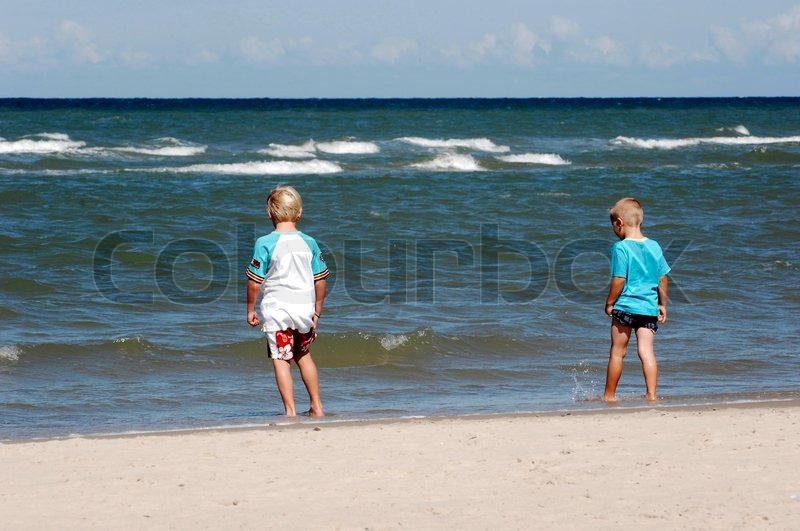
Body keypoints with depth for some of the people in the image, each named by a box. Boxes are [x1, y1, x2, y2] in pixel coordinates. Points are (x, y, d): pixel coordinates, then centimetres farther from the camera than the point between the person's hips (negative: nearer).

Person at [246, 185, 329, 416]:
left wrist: (251, 309, 4)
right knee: (303, 355, 22)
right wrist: (317, 311, 16)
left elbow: (255, 283, -9)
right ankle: (316, 406, 24)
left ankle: (290, 411, -4)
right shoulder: (309, 243, 0)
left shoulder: (265, 244, -11)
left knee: (281, 359, 2)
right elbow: (320, 281, 5)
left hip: (277, 309, -4)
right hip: (305, 308, 4)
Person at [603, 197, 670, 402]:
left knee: (618, 352, 7)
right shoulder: (654, 246, 7)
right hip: (649, 308, 4)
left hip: (625, 306, -4)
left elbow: (619, 280, -14)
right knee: (647, 351, 0)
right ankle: (651, 395, -11)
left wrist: (609, 303, -2)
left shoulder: (621, 248, -10)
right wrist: (662, 304, 21)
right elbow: (663, 278, 12)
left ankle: (609, 395, 17)